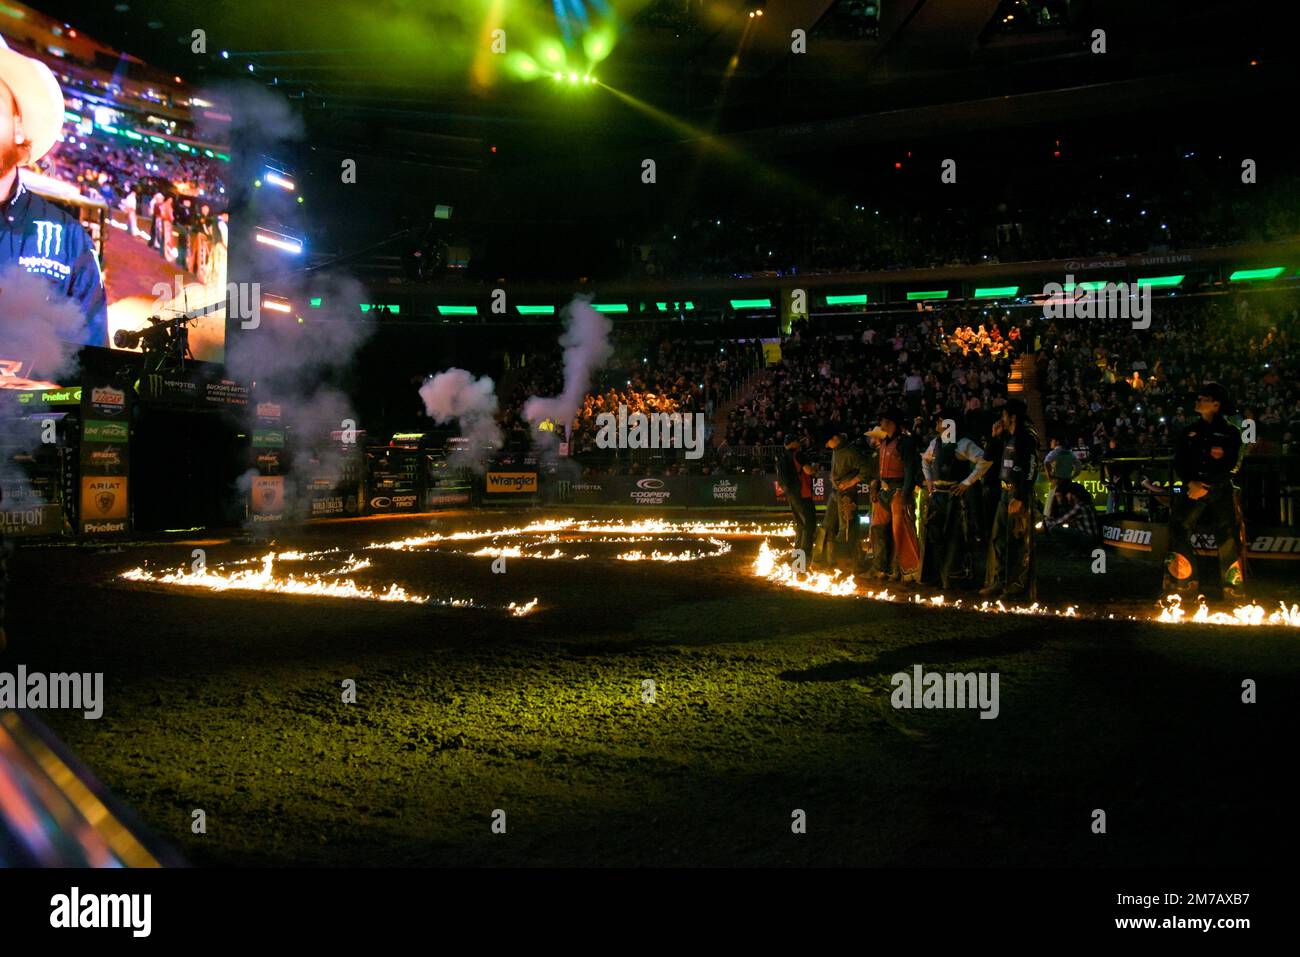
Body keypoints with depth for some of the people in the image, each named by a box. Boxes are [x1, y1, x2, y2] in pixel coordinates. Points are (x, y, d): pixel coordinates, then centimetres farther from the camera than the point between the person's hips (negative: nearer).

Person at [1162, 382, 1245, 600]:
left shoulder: (1229, 432, 6)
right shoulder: (1188, 432, 15)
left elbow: (1229, 466, -3)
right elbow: (1178, 462, 8)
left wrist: (1206, 486, -14)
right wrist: (1191, 483, -10)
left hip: (1220, 490, -2)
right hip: (1193, 488, 2)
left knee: (1228, 538, -8)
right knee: (1178, 531, -13)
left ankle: (1235, 591, 1)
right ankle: (1181, 585, -7)